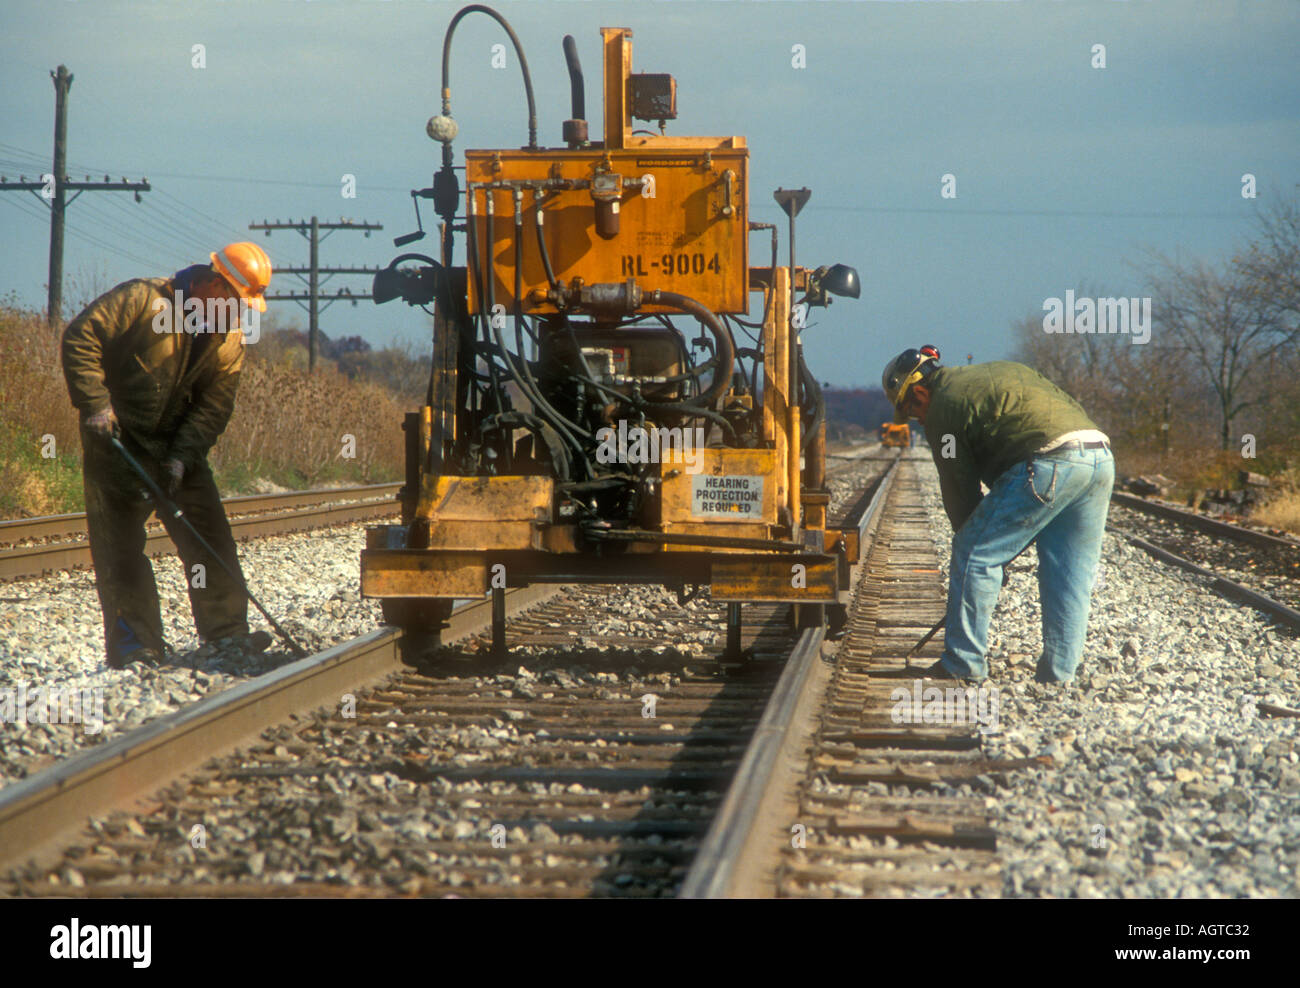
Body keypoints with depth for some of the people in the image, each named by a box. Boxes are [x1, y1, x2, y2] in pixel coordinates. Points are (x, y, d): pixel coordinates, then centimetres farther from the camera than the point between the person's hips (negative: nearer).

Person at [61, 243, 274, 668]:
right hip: (116, 438, -5)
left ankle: (225, 630, 7)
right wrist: (95, 404, -24)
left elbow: (213, 407, -3)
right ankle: (133, 643, -5)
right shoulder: (142, 299, -18)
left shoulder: (229, 340, 0)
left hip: (178, 443, 5)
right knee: (120, 541, -6)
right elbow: (80, 338, -19)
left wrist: (182, 458, -16)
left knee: (210, 535, 1)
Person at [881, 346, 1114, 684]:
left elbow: (958, 488, 9)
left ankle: (963, 665, 6)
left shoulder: (942, 408, 8)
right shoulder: (1002, 372, 31)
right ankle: (1059, 674, 17)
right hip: (1101, 458, 8)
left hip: (1049, 462, -8)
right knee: (1070, 575, 15)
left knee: (974, 555, 3)